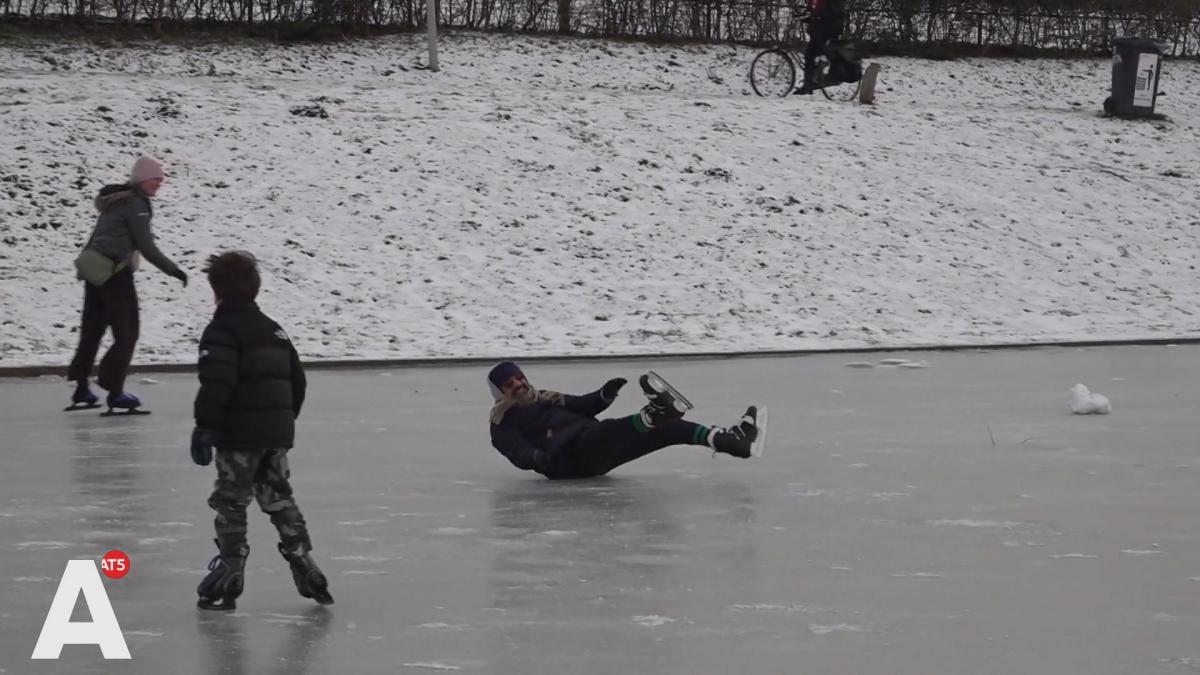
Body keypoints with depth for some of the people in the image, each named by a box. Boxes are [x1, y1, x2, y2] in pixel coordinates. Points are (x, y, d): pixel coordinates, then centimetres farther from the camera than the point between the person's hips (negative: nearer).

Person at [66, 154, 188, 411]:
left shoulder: (114, 200, 17)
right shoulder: (136, 205, -11)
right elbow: (146, 247, -13)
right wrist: (174, 270, -7)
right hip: (116, 272, -9)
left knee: (92, 329, 15)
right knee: (127, 332, -2)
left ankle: (81, 388, 20)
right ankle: (114, 391, -3)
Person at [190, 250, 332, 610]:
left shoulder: (222, 331, -10)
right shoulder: (273, 330, 16)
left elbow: (216, 384, -22)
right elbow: (297, 380, 20)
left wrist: (204, 427, -17)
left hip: (239, 435, -7)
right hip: (277, 433, 7)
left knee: (230, 502, 0)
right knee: (279, 497, 16)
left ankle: (229, 572, -1)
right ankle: (306, 570, 15)